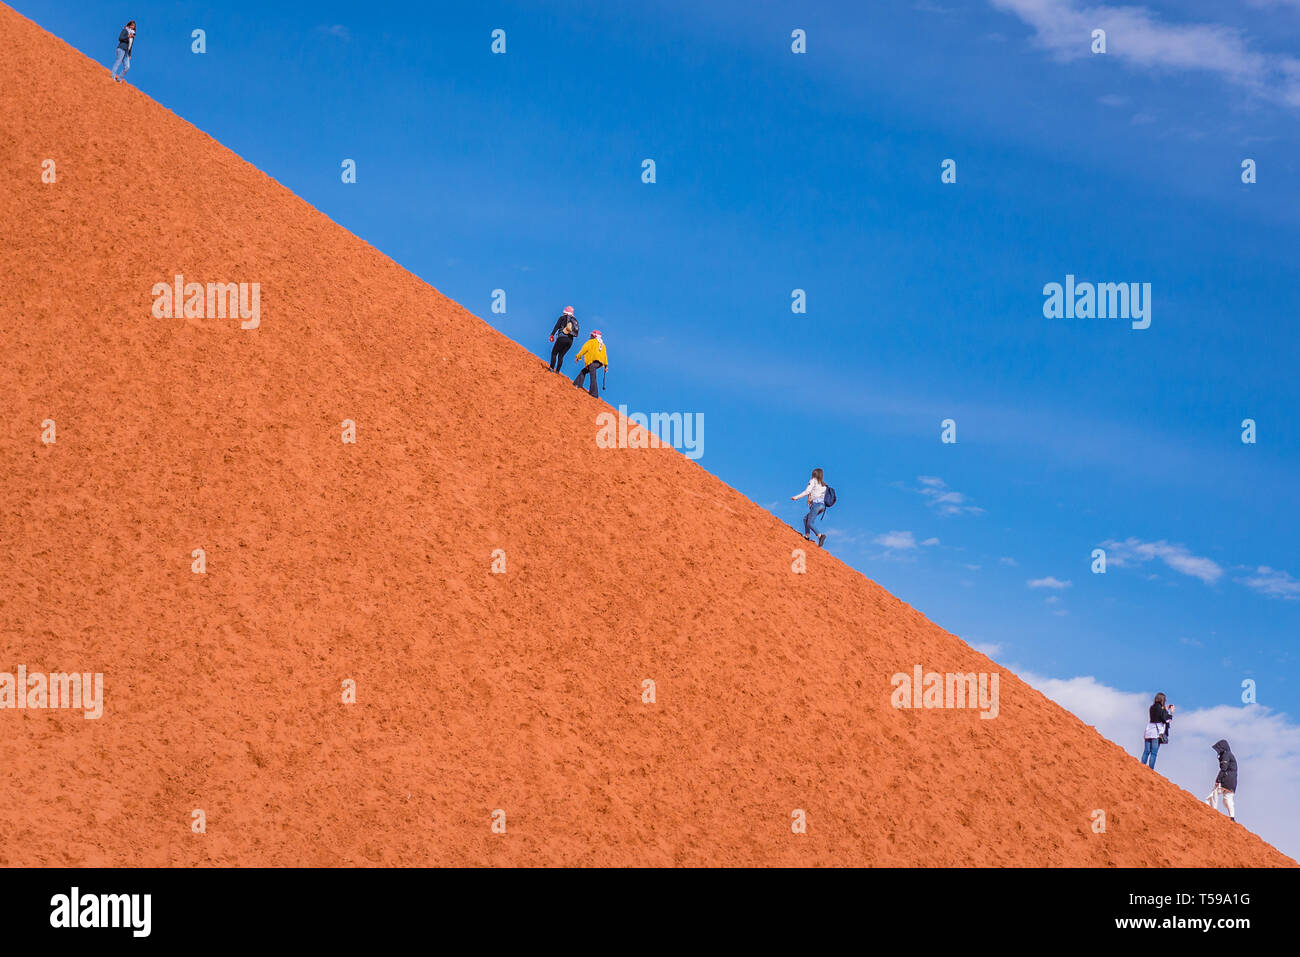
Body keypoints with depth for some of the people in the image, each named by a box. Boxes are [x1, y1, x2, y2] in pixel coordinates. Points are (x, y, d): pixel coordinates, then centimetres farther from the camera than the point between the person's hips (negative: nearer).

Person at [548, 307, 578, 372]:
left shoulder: (562, 318, 8)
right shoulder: (575, 321, 23)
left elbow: (557, 326, -5)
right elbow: (576, 333, 19)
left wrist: (552, 335, -11)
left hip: (562, 338, -5)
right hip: (570, 340, 5)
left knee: (554, 353, 3)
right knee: (561, 356, 11)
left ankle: (551, 368, -9)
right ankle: (557, 371, 3)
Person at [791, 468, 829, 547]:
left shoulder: (813, 481, 5)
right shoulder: (824, 484, 24)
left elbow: (807, 491, -6)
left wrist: (796, 497, -2)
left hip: (816, 504, -8)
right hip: (823, 505, 8)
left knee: (810, 523, -15)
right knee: (806, 518, 18)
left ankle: (820, 536, -34)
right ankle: (807, 536, 9)